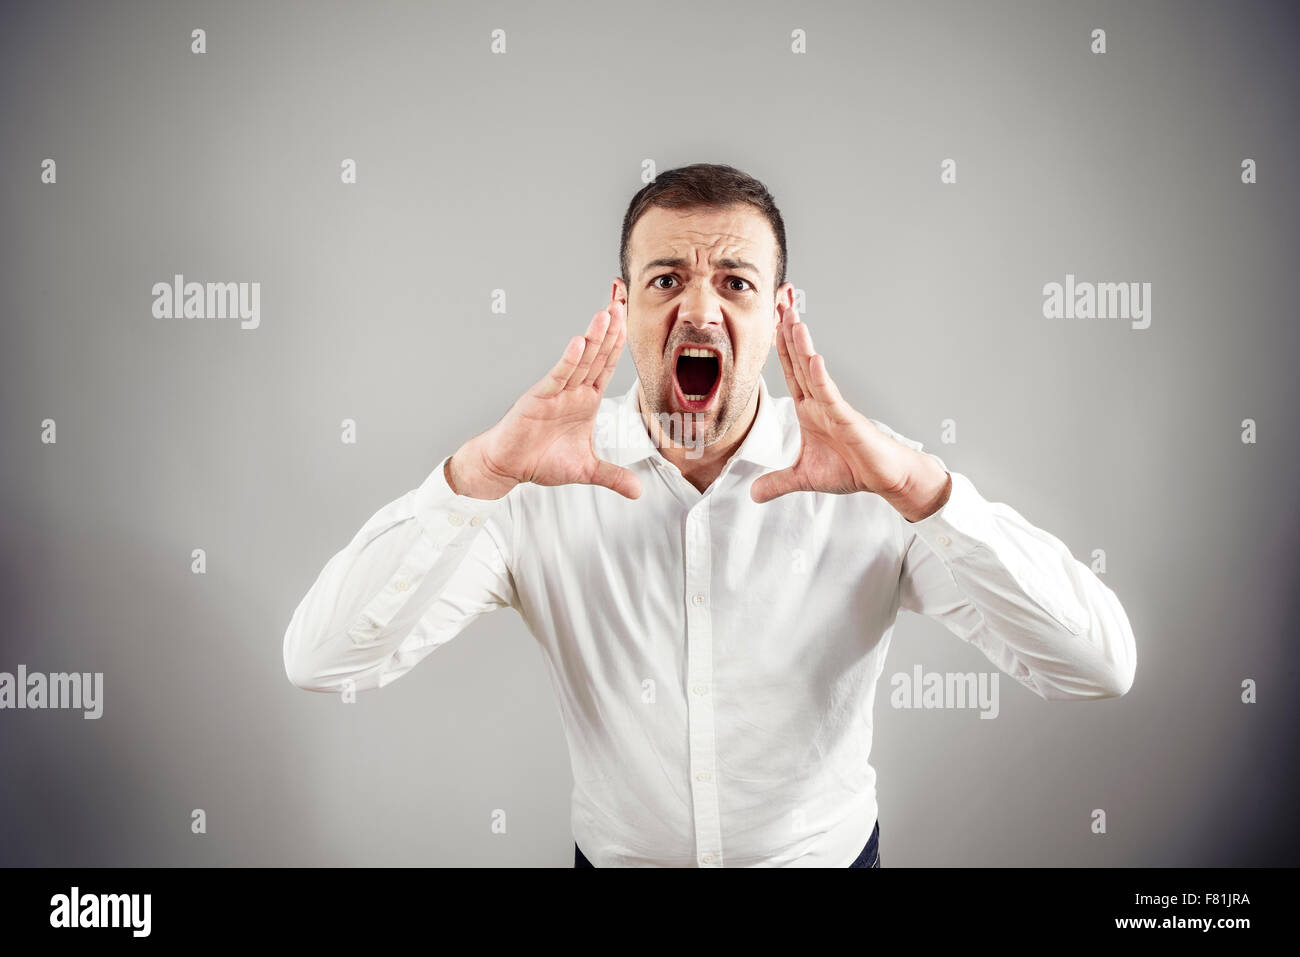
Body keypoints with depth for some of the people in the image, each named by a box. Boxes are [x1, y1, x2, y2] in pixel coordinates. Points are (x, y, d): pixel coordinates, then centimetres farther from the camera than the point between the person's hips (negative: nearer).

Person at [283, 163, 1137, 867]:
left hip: (828, 852, 0)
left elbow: (1098, 666, -25)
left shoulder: (868, 481, -19)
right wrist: (479, 474, -37)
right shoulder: (541, 490, -18)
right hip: (617, 854, 1)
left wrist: (920, 486, -38)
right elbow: (320, 662, -24)